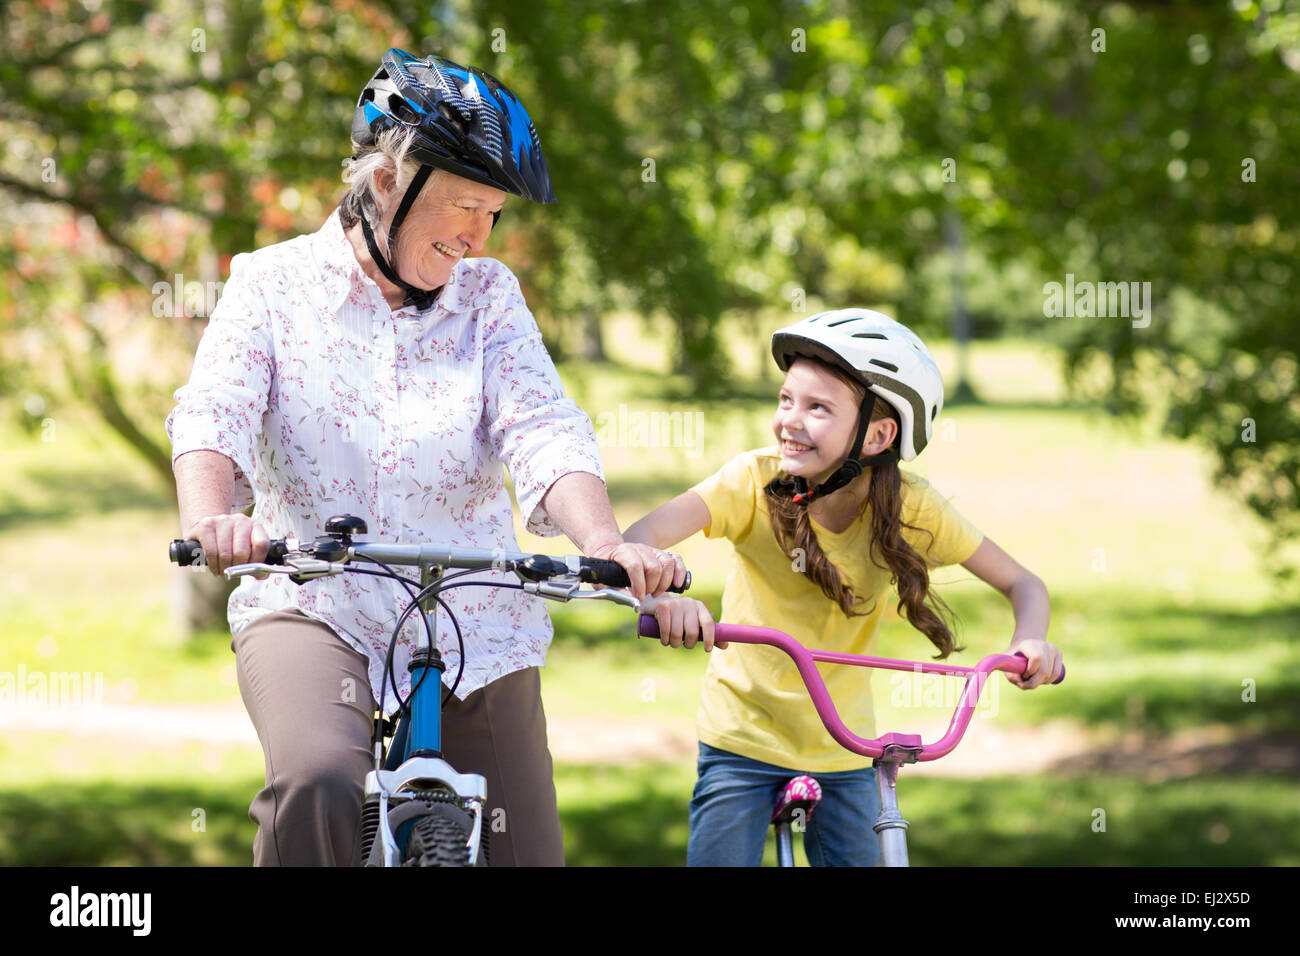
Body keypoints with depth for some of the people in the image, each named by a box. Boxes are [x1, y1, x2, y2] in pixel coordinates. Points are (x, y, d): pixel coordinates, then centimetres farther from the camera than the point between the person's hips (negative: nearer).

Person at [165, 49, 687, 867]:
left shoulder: (488, 295, 6)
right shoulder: (275, 283, 1)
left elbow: (542, 429, -9)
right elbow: (214, 415, -14)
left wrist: (602, 541, -30)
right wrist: (211, 519, -37)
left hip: (473, 632, 3)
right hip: (314, 610, -3)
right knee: (319, 787, -34)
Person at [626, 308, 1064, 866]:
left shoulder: (909, 508, -13)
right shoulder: (756, 480, -18)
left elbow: (1021, 583, -7)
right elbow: (639, 538, -30)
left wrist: (1030, 640, -30)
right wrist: (659, 598, -53)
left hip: (842, 752, 2)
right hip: (743, 740, -2)